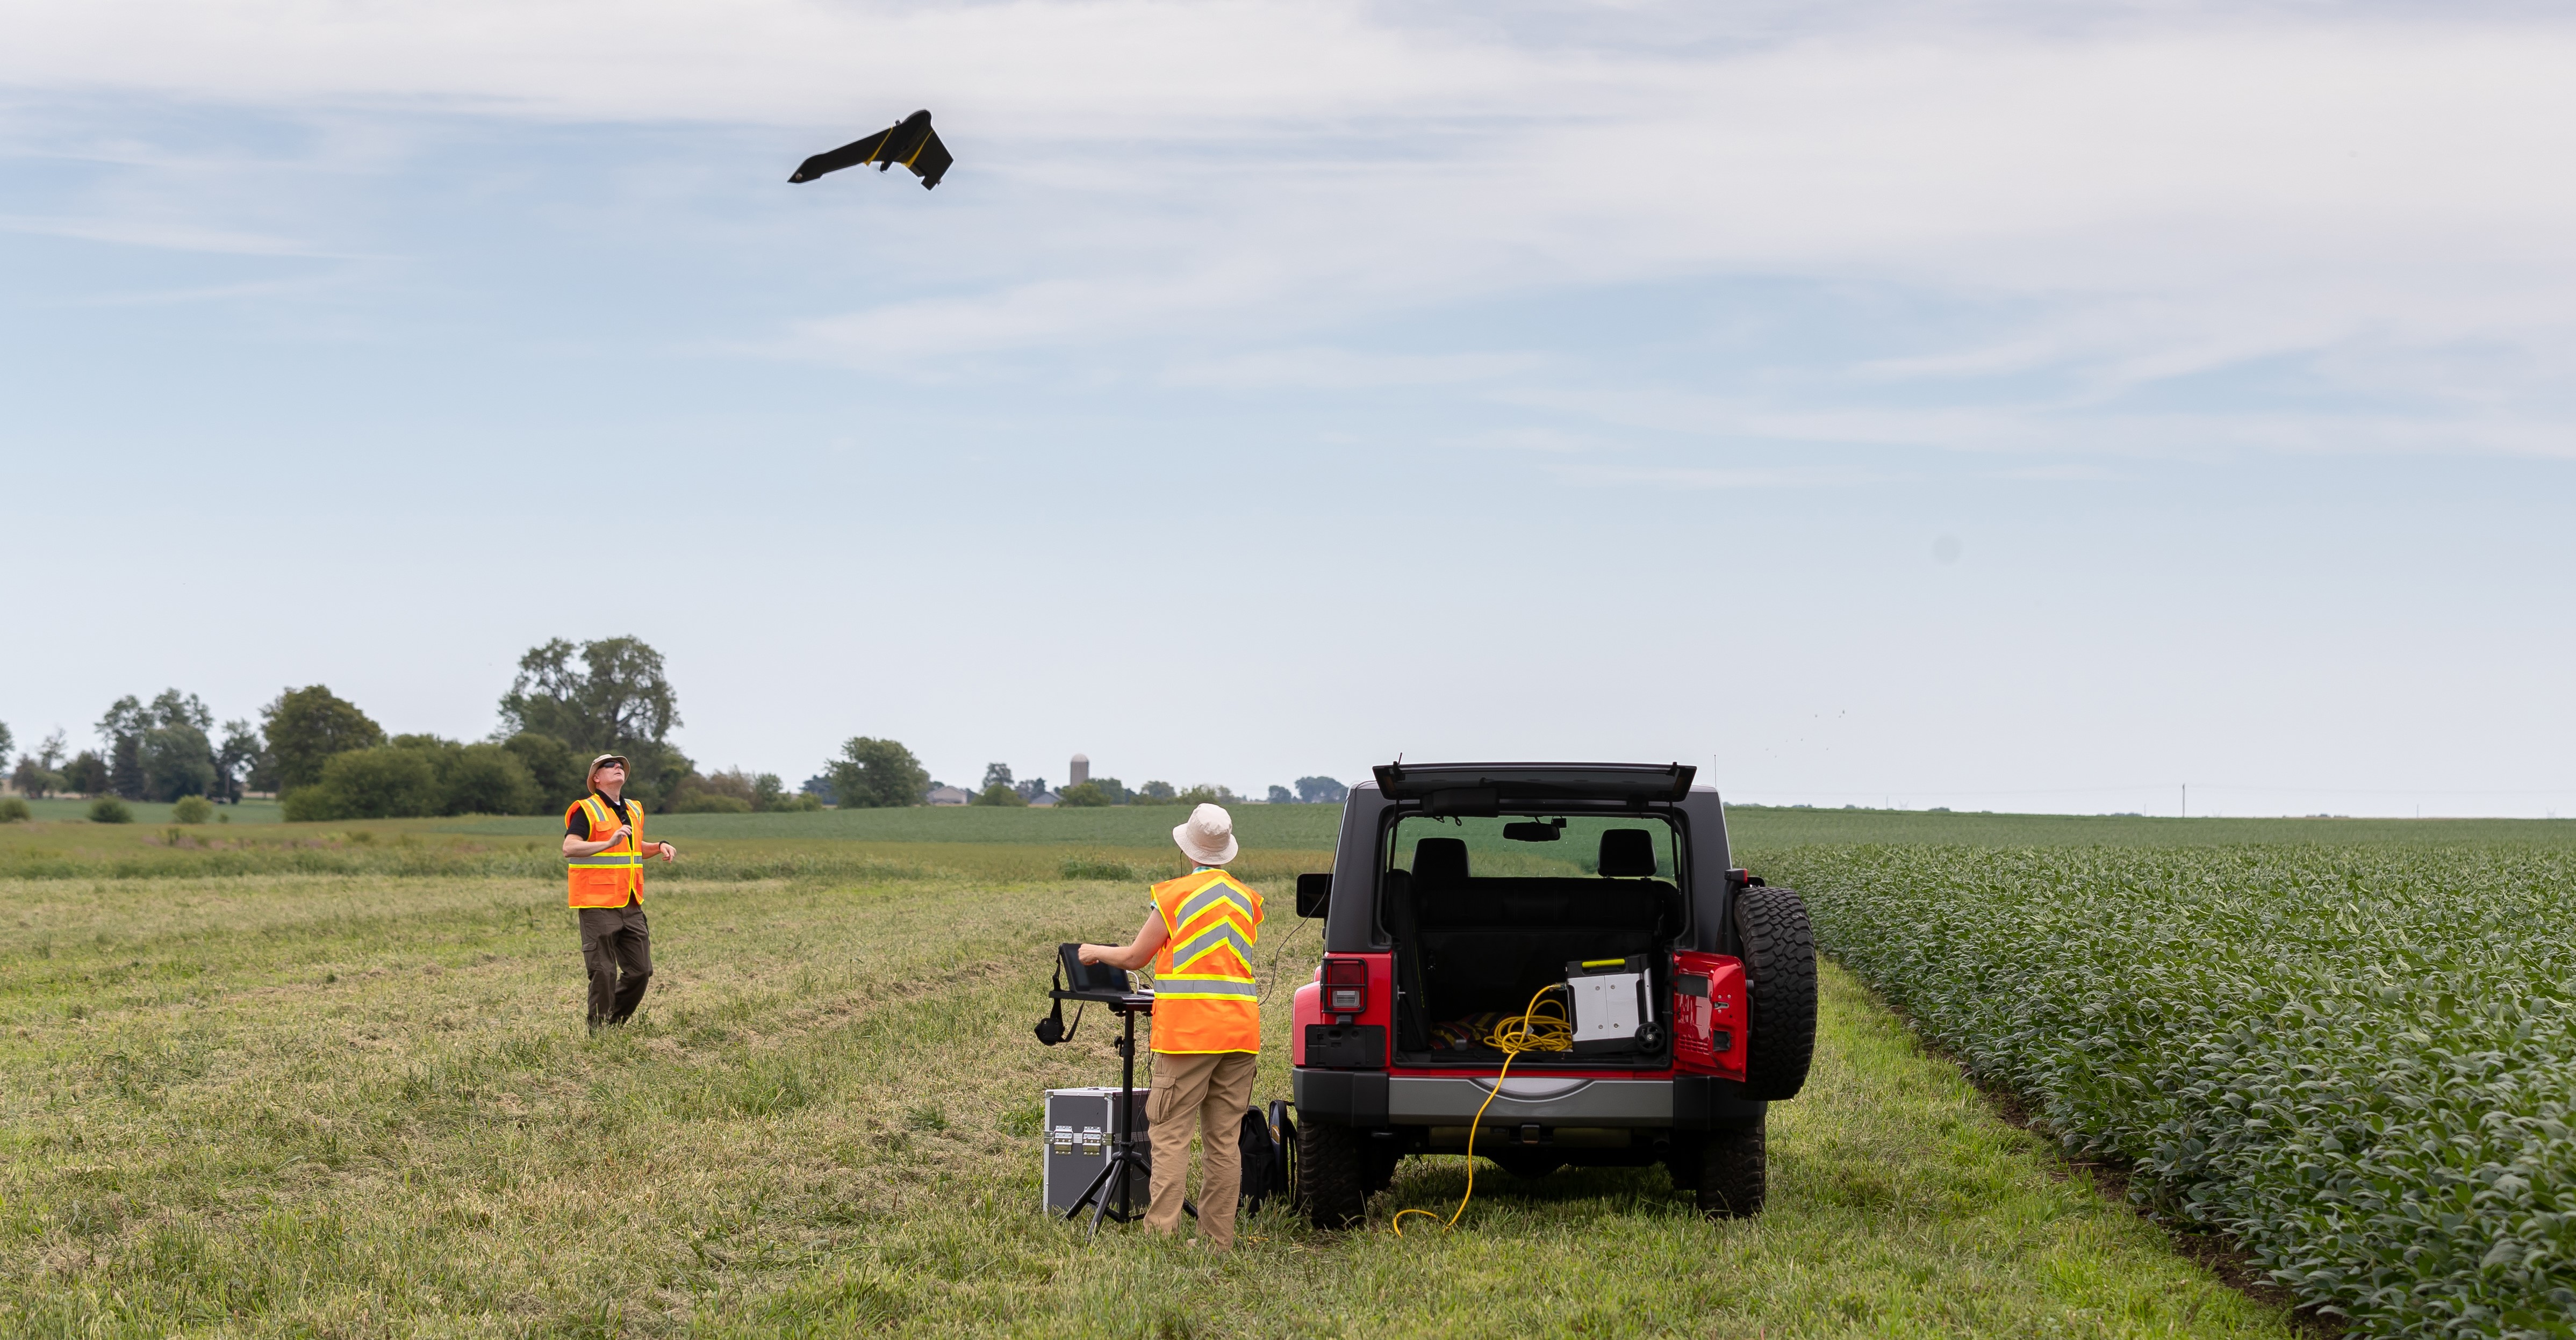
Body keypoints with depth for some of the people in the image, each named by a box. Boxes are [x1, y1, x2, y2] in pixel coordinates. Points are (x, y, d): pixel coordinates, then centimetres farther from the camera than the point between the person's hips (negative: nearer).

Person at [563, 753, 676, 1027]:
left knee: (640, 971, 7)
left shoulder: (634, 810, 17)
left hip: (631, 906, 7)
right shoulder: (586, 810, -8)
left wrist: (659, 847, 11)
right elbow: (569, 849, -22)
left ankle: (616, 1023, 23)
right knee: (604, 972, -6)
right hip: (598, 905, -7)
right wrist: (609, 843, -34)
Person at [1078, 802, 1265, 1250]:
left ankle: (1161, 1233, -9)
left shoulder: (1175, 894, -4)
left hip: (1188, 1031, -5)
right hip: (1240, 1031, 5)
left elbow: (1134, 958, 4)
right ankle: (1219, 1239, 7)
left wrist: (1095, 952, 24)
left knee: (1171, 1135, -4)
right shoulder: (1247, 899, 13)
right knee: (1224, 1139, 6)